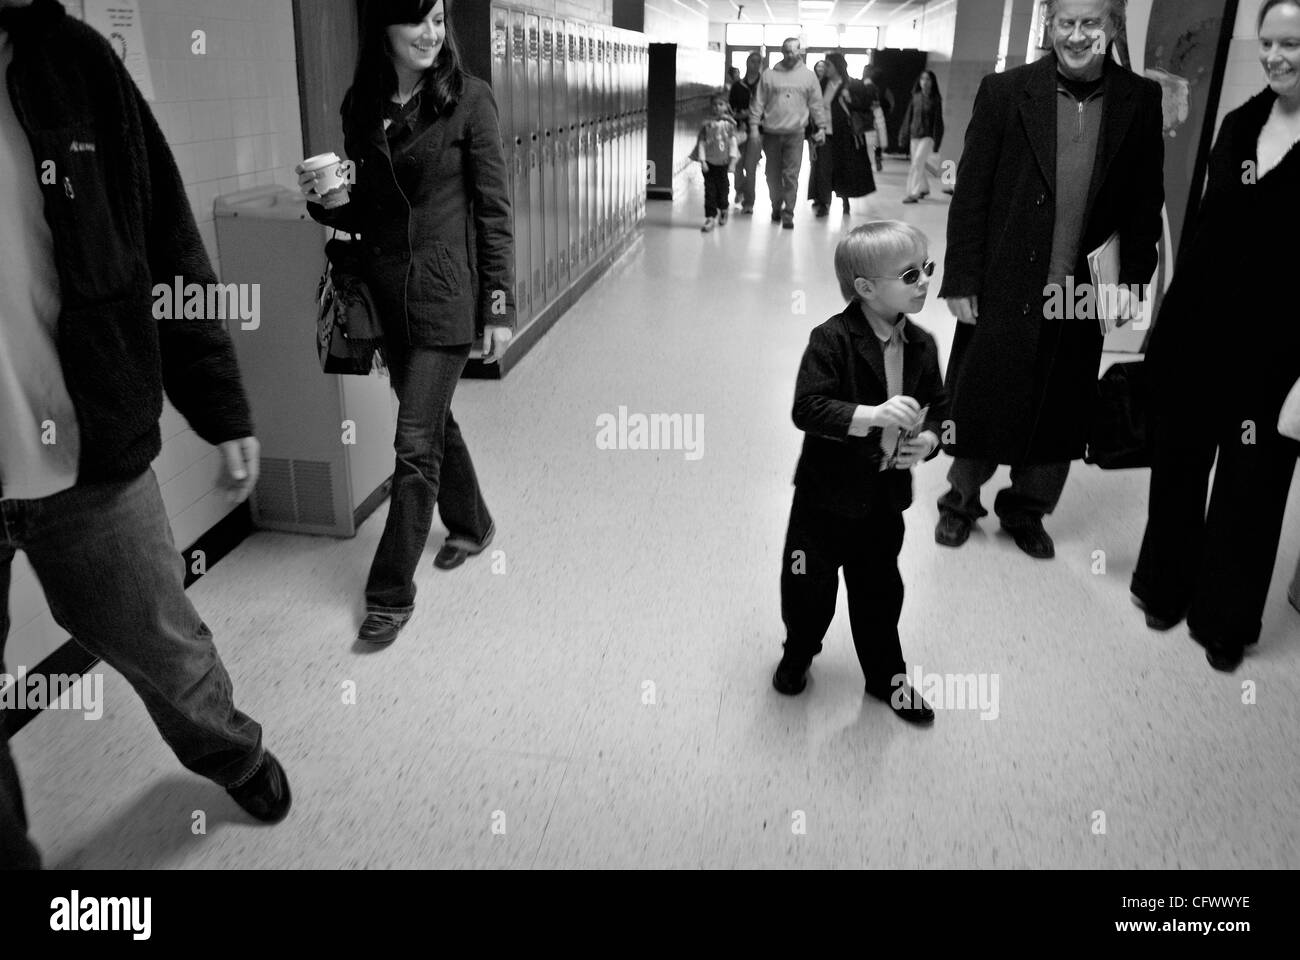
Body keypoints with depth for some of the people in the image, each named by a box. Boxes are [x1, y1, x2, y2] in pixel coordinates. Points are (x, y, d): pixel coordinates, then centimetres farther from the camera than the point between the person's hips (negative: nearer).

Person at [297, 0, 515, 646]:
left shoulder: (468, 99, -7)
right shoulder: (361, 105, 6)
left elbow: (493, 208, -7)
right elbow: (364, 211, 13)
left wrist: (500, 305, -9)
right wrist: (332, 201, -9)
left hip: (444, 292, -5)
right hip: (386, 293, 5)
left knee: (417, 441, -5)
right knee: (432, 419, 18)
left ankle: (391, 592, 7)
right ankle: (471, 526, 42)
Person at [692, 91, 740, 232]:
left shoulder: (729, 124, 0)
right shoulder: (706, 124, -1)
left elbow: (733, 143, -2)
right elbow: (701, 142, 0)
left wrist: (732, 162, -9)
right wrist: (702, 161, -9)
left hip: (723, 162, 1)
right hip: (709, 162, -1)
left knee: (723, 188, 10)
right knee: (709, 190, -5)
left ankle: (723, 211, 36)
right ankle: (710, 218, -3)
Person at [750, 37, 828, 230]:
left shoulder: (808, 76, 7)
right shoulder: (769, 75, 5)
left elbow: (816, 104, 9)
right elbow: (758, 102, 5)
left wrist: (821, 127, 4)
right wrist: (754, 125, -3)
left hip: (795, 134, -1)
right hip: (771, 133, 1)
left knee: (791, 176, -7)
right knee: (773, 175, 8)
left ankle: (788, 214, -4)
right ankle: (776, 207, 27)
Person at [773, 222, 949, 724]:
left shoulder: (921, 345, -1)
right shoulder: (832, 340, -18)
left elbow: (939, 409, 9)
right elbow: (807, 409, -26)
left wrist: (927, 440, -12)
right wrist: (873, 415, -35)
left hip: (885, 497, 4)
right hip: (828, 494, -4)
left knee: (879, 590, 16)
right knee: (810, 585, 11)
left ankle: (887, 677, 36)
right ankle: (798, 653, 40)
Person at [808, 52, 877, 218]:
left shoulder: (853, 85, -2)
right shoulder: (823, 85, 8)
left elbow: (866, 106, -2)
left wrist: (850, 99, -16)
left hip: (845, 134, -2)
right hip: (825, 134, 2)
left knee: (845, 168, 8)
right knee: (823, 168, -8)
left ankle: (845, 200, 28)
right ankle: (823, 203, -3)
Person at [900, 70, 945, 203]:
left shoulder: (935, 99, -4)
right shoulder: (916, 97, 6)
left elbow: (938, 121, -5)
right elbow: (909, 117, 11)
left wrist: (936, 142, -10)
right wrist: (904, 135, 8)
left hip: (928, 136, -5)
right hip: (915, 135, 5)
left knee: (917, 163, -16)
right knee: (918, 165, 12)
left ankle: (913, 194, -17)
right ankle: (924, 188, 31)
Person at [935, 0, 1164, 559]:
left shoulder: (1141, 101, 3)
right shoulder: (1005, 92, -4)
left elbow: (1145, 200, 8)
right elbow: (970, 193, -5)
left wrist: (1133, 279, 0)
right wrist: (960, 281, -8)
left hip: (1083, 299, 2)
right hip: (1002, 291, -2)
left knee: (1058, 416, 13)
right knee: (979, 406, 9)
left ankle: (1026, 512, 34)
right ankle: (961, 503, 31)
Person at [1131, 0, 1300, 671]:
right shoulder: (1238, 124, 6)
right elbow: (1206, 229, 10)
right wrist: (1167, 317, 9)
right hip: (1195, 329, 5)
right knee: (1177, 467, 15)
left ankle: (1225, 619, 30)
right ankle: (1165, 587, 37)